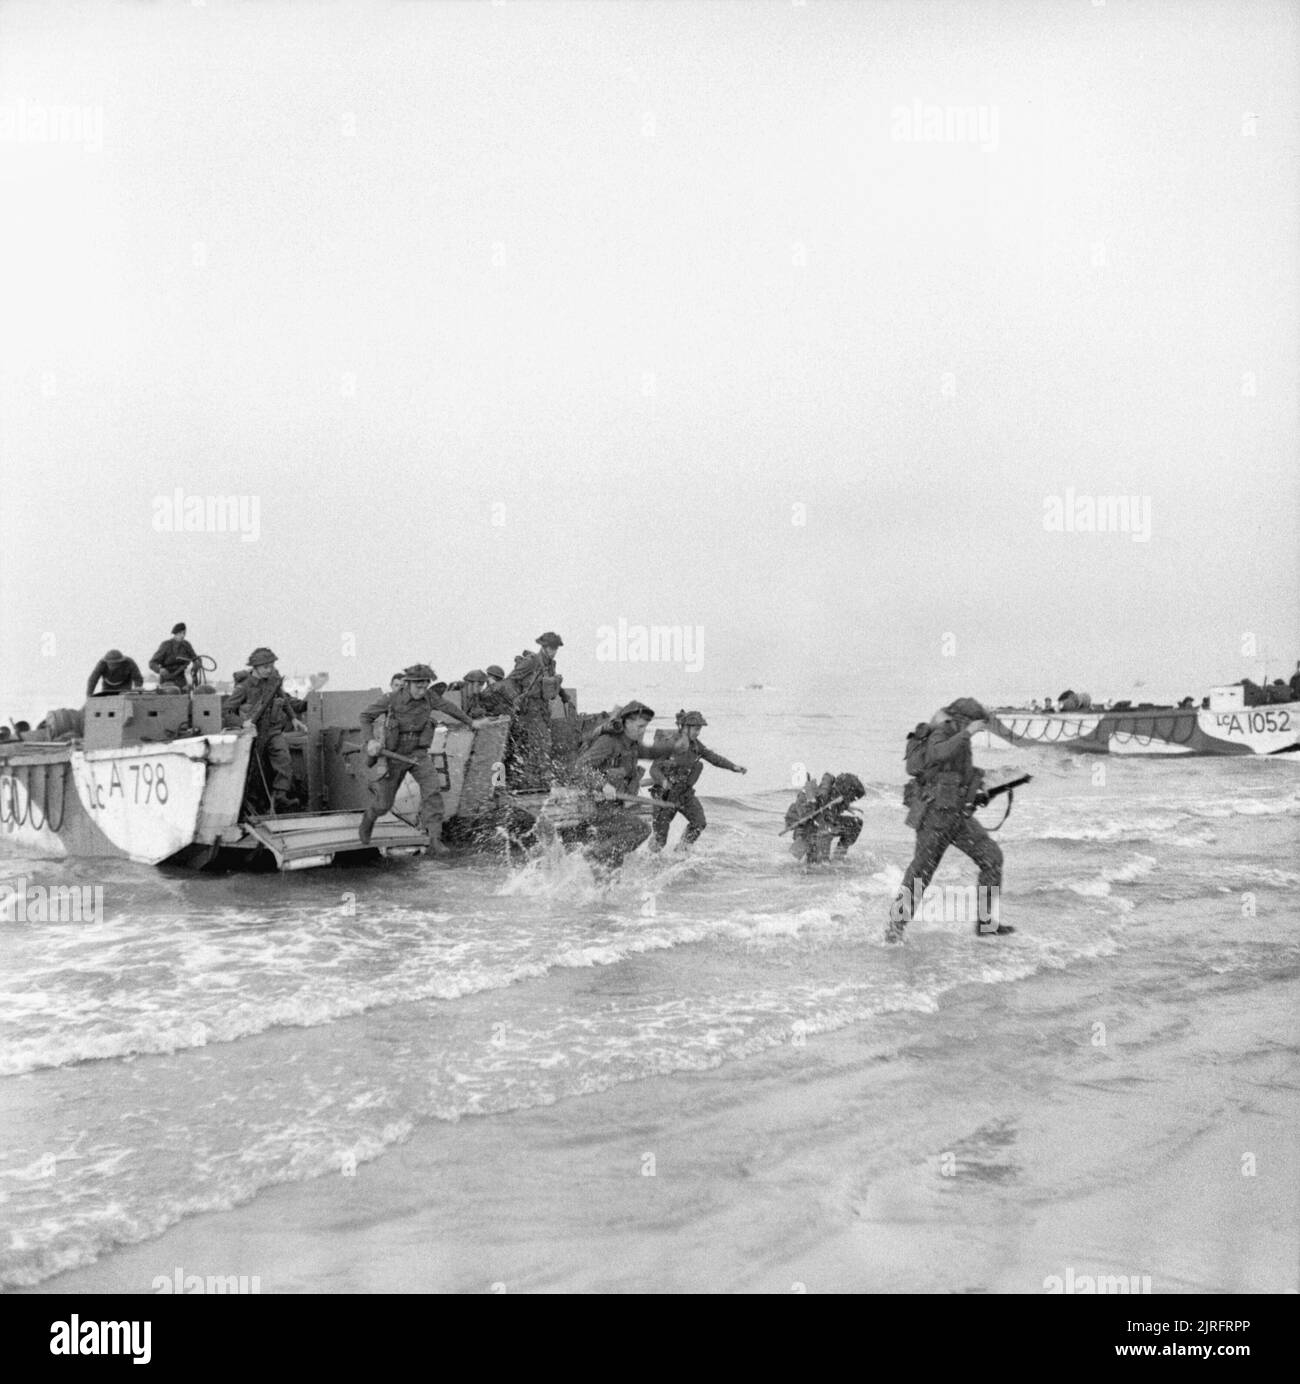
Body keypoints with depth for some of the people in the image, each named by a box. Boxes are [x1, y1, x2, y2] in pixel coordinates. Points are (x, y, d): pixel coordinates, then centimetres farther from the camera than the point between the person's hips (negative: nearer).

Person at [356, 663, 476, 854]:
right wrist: (370, 740, -21)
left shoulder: (429, 696, -9)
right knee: (384, 804, 7)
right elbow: (365, 716, -5)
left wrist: (469, 722, 27)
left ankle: (435, 841, -21)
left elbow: (449, 707, 11)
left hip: (419, 754, 2)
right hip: (394, 756, -2)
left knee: (432, 790, -22)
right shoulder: (391, 699, -17)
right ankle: (369, 817, 45)